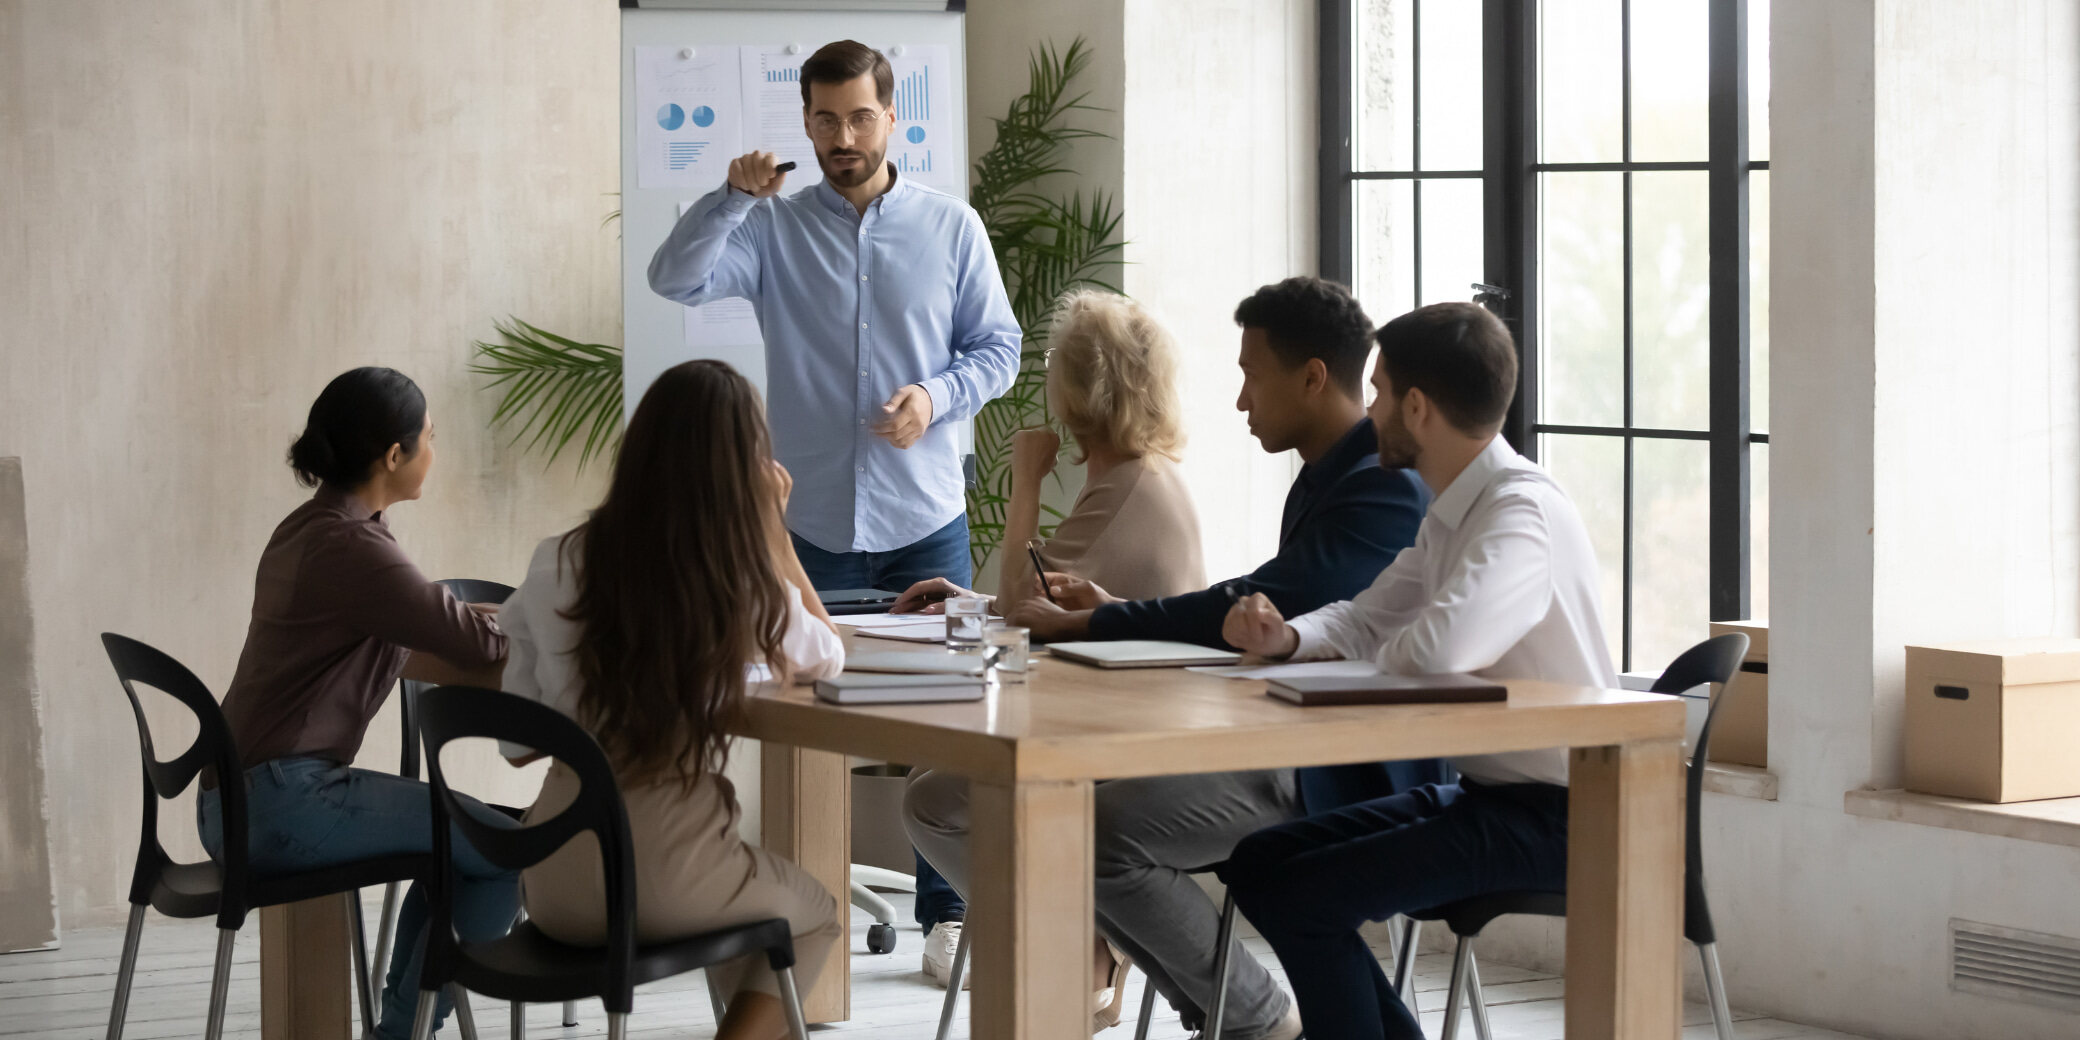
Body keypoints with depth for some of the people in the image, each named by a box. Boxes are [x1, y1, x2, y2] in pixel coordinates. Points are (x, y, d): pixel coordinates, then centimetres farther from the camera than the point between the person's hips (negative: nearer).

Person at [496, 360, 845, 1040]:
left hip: (553, 885, 4)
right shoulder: (750, 587, -10)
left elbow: (517, 746, 5)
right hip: (667, 877, -4)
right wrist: (774, 528, 9)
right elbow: (826, 659, 13)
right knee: (814, 914, 28)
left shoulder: (556, 566, -2)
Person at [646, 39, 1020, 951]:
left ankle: (947, 903, 13)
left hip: (926, 519, 0)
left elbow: (998, 347, 6)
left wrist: (938, 397, -11)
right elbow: (676, 278, -12)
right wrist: (733, 197, -23)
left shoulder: (950, 227, 3)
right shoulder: (774, 228, 1)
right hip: (813, 523, 0)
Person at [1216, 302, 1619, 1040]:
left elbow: (1444, 645, -36)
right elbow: (1364, 619, 19)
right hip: (1485, 788, 10)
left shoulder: (1523, 511, -21)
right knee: (1259, 865, 9)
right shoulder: (1452, 514, 10)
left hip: (1552, 814, -10)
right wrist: (1285, 637, -4)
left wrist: (1384, 653, -12)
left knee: (1299, 898, -18)